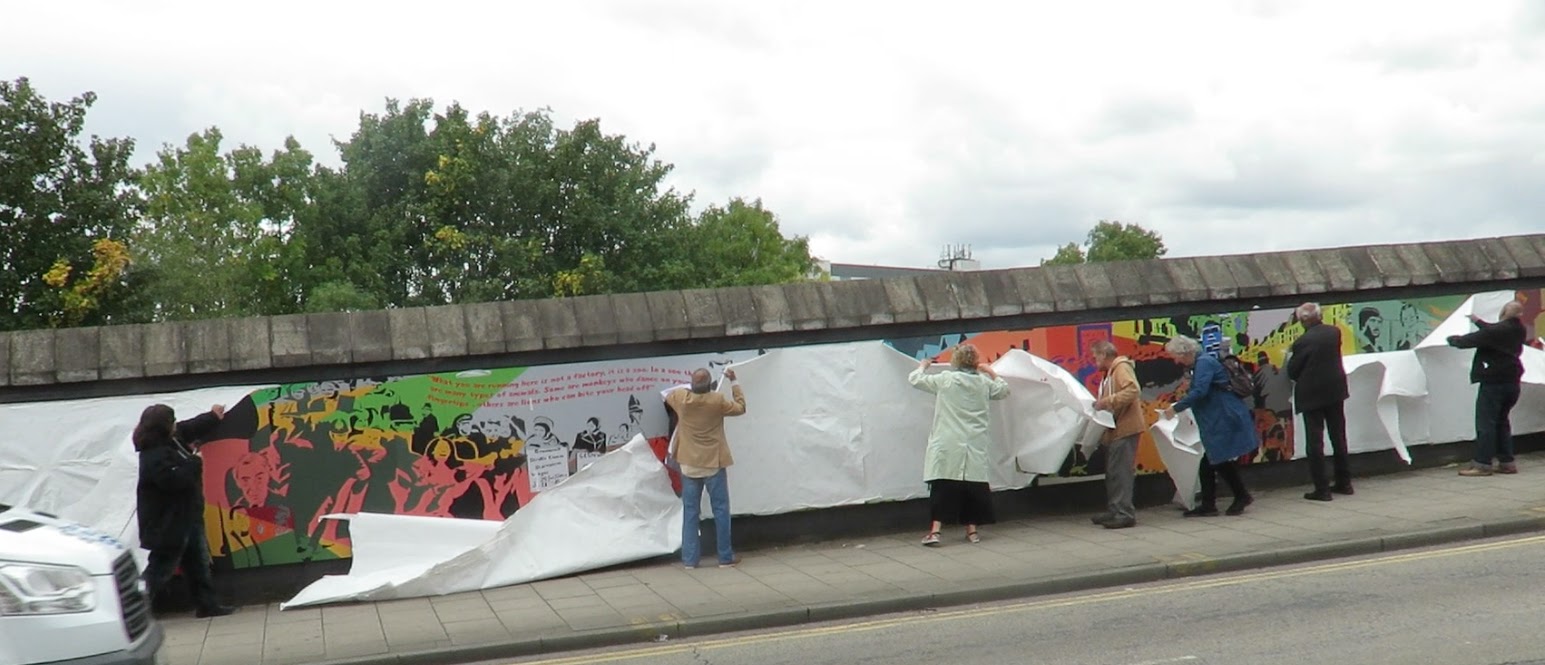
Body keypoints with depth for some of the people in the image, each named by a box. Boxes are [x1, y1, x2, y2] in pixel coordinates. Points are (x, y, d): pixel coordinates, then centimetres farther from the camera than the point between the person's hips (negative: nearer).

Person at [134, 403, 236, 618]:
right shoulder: (154, 457, -24)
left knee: (200, 562, 15)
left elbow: (190, 428, 26)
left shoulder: (171, 439, 6)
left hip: (186, 517, 11)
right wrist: (195, 462, -20)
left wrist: (212, 417, 37)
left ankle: (207, 604, 22)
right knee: (161, 569, -6)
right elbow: (174, 479, -34)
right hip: (168, 523, -11)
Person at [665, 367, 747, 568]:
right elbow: (740, 407, 2)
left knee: (690, 512, 9)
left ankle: (690, 558, 11)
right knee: (720, 510, 7)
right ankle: (725, 557, 12)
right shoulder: (717, 400, -16)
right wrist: (734, 382, 7)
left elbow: (668, 398, 17)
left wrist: (691, 387, 23)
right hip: (713, 464, -3)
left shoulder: (680, 397, -8)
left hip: (689, 464, 3)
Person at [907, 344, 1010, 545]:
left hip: (948, 447, -2)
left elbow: (914, 379, 4)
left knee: (943, 486, -1)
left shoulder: (944, 379, -5)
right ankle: (972, 530, 17)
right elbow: (1003, 389, 24)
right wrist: (990, 371, 33)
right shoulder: (983, 382, 5)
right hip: (975, 446, 3)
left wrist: (923, 366, 23)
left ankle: (935, 531, -5)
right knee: (974, 486, 10)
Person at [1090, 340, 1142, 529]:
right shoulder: (1110, 373, 20)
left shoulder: (1122, 367, -9)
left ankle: (1125, 514, -9)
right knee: (1112, 473, 13)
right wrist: (1101, 404, 10)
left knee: (1121, 472, -10)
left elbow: (1132, 390, -24)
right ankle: (1114, 512, 19)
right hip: (1115, 429, 11)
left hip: (1124, 428, -10)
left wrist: (1107, 401, -23)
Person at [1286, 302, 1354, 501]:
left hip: (1312, 395, -6)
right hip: (1335, 392, 6)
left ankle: (1321, 488, 1)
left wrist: (1290, 357, 8)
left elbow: (1292, 372, -12)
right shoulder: (1335, 332, -2)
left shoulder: (1302, 342, -18)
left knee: (1315, 441, 0)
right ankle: (1344, 482, 25)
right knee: (1339, 437, 17)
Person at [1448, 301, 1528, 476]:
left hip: (1494, 382, -8)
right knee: (1501, 421, 16)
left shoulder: (1496, 331, -20)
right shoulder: (1519, 330, 6)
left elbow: (1469, 341, -15)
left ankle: (1482, 463, -6)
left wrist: (1453, 339, 5)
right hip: (1512, 381, 8)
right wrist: (1478, 321, 37)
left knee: (1485, 422, -5)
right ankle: (1506, 462, 15)